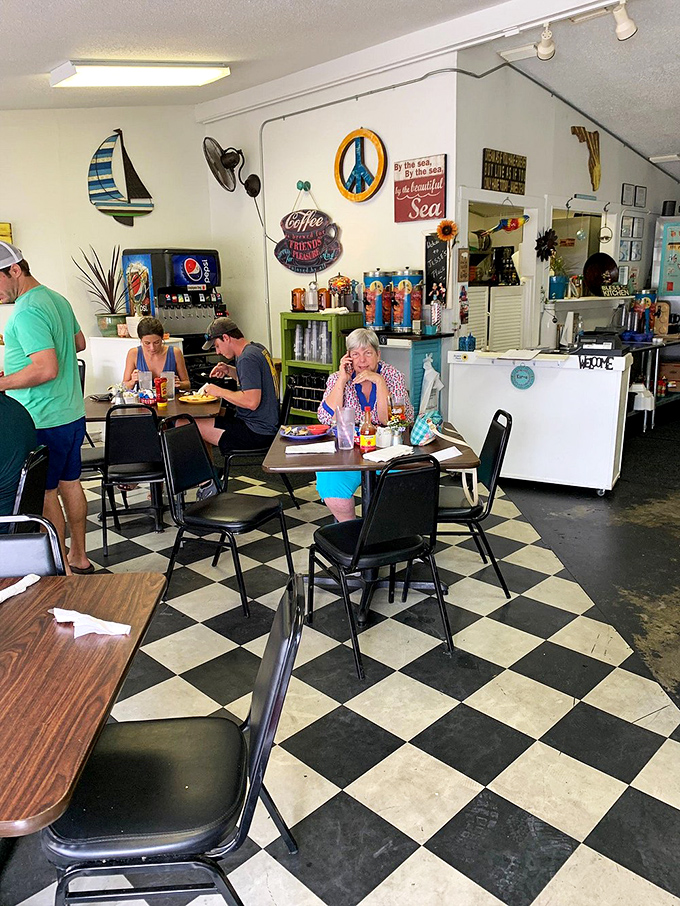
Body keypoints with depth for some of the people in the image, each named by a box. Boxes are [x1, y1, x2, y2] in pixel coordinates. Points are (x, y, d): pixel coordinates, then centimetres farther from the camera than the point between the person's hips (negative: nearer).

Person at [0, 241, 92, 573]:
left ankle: (60, 569, 13)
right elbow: (79, 342, 23)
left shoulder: (27, 312, -20)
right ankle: (78, 557, 29)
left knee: (44, 493, 2)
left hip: (44, 422, -9)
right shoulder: (58, 299, 10)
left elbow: (47, 369, -27)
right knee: (70, 483, 16)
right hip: (72, 414, 9)